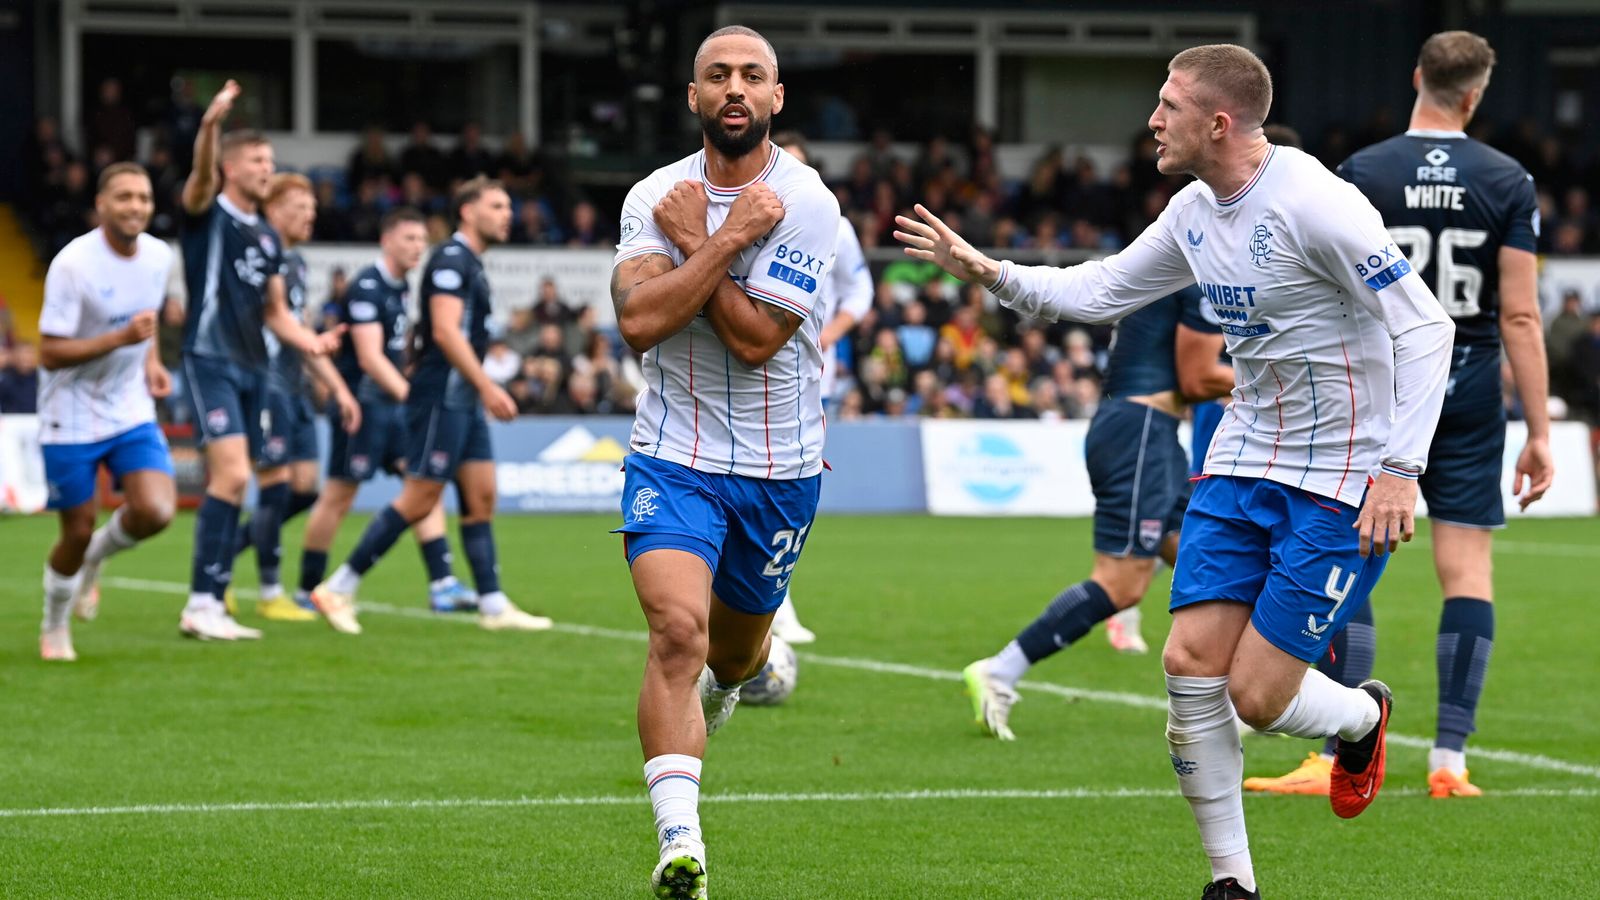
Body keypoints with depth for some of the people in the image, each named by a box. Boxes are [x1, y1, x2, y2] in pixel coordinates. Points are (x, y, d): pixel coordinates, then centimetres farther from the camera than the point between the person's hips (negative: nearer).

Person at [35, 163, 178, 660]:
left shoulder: (159, 256, -2)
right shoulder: (73, 264, -20)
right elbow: (51, 354, -21)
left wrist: (150, 360, 4)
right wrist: (121, 338, -30)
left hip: (131, 410, 4)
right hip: (71, 419, -4)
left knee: (155, 512, -16)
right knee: (78, 532, 2)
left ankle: (95, 558, 18)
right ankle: (55, 629, 29)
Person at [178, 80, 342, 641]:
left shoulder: (267, 237, 19)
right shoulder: (208, 212, -2)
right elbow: (201, 174, -26)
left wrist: (307, 339, 2)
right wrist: (210, 124, -45)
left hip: (253, 368, 8)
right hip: (210, 359, -8)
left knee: (229, 482, 8)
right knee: (233, 473, -19)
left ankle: (208, 602, 13)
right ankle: (203, 605, -18)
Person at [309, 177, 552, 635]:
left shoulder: (471, 265, 18)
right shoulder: (451, 258, -12)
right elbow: (445, 330, -22)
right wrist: (487, 386, -25)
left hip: (463, 400, 10)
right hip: (441, 395, -10)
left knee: (481, 496, 6)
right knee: (419, 501, -9)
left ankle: (493, 606, 6)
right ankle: (338, 590, -5)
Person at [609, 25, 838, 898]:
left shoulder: (806, 203, -12)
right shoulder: (654, 197, -4)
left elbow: (755, 338, -20)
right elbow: (639, 321, -19)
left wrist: (693, 243, -15)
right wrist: (727, 240, -21)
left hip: (779, 469, 1)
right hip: (674, 457, 0)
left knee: (735, 649, 19)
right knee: (677, 629, -22)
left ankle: (721, 689, 59)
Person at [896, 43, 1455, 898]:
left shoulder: (1315, 204, -20)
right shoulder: (1195, 214, 5)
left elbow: (1424, 327, -20)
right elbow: (1099, 290, 19)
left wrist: (1400, 468, -24)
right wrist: (984, 270, 7)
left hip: (1340, 485, -7)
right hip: (1244, 462, 7)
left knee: (1256, 695, -8)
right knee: (1191, 662, -5)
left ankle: (1361, 716, 28)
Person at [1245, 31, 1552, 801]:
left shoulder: (1359, 175, -4)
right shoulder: (1508, 182, -2)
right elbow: (1521, 316, -4)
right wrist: (1539, 435, -1)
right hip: (1469, 398, 1)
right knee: (1467, 572, 5)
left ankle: (1336, 762, -5)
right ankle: (1450, 760, 1)